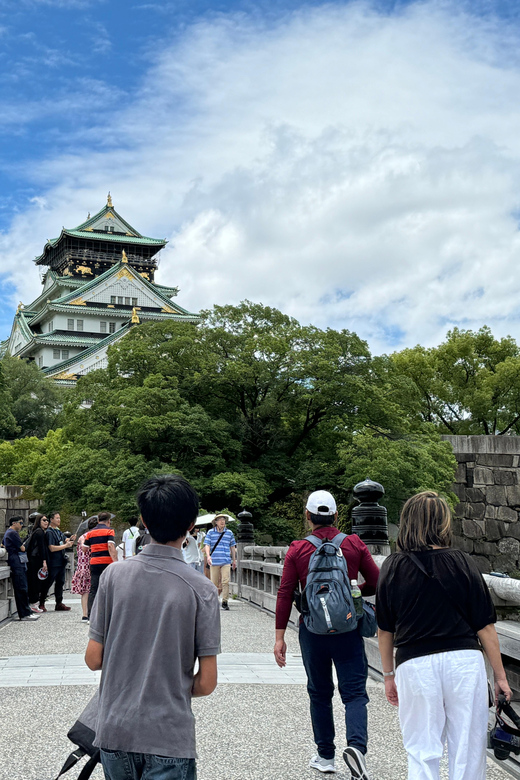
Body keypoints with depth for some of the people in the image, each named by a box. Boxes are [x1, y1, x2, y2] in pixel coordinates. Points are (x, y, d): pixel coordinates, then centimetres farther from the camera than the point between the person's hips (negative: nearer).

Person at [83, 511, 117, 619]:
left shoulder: (90, 532, 13)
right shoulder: (109, 531, -2)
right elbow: (111, 547, -13)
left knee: (93, 590, 5)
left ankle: (90, 617, 3)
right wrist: (116, 562, -18)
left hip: (94, 563, 4)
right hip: (107, 562, -4)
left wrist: (83, 540, 37)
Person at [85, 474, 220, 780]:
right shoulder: (202, 589, -12)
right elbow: (206, 683, -10)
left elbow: (93, 659, -2)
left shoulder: (114, 575, -7)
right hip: (169, 737, -3)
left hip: (114, 730, 4)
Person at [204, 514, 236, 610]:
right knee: (214, 582, 4)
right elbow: (207, 545, -1)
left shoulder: (229, 533, 10)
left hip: (226, 561, 0)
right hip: (214, 561, 0)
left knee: (225, 581, -11)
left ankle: (225, 601, -6)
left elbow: (232, 547, 17)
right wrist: (208, 556, -18)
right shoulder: (210, 532, 6)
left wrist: (234, 560, 18)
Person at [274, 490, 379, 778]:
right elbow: (376, 583, 1)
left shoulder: (297, 550, -3)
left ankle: (325, 756, 22)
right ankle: (356, 744, -20)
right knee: (354, 692, 3)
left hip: (312, 630, 1)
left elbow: (285, 594, -5)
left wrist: (279, 637, -1)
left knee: (320, 693, 15)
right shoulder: (354, 544, -2)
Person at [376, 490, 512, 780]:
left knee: (422, 754, 10)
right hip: (465, 660, 0)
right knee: (469, 751, 10)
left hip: (415, 665, 0)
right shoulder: (462, 563, -2)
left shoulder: (392, 567, 1)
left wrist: (389, 675, 19)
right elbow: (485, 627, -1)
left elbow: (385, 630, 7)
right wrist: (500, 676, 7)